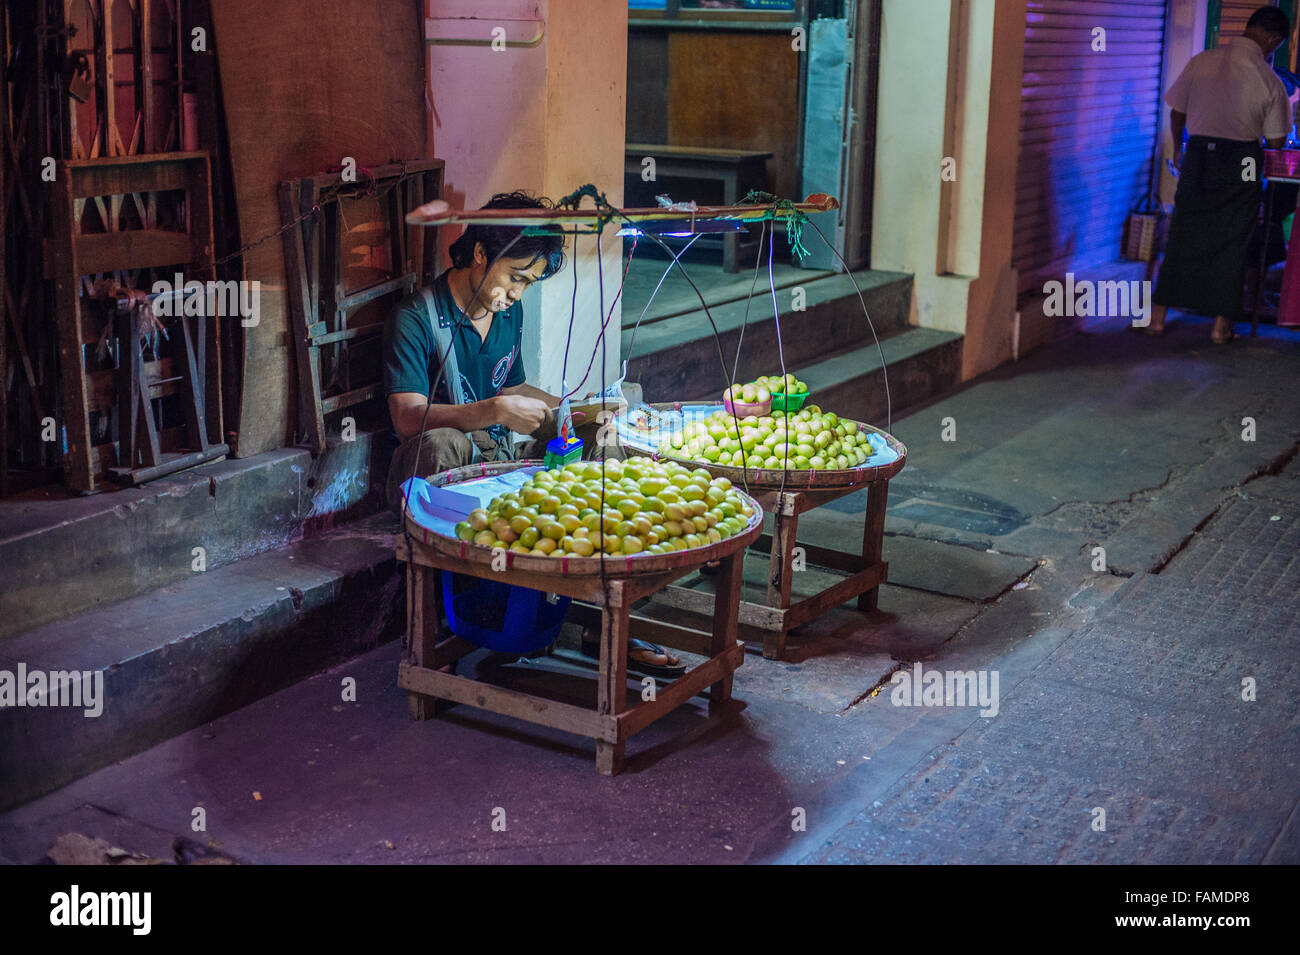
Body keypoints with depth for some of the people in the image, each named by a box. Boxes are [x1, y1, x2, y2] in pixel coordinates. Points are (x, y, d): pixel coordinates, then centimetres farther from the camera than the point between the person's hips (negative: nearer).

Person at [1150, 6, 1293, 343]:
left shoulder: (1200, 62, -3)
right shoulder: (1269, 81, -9)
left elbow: (1176, 113, 6)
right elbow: (1275, 141, -3)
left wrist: (1177, 152, 21)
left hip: (1199, 155, 2)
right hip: (1242, 164, -2)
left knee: (1183, 236, 11)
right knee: (1231, 241, 9)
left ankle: (1158, 316, 12)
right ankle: (1222, 324, 12)